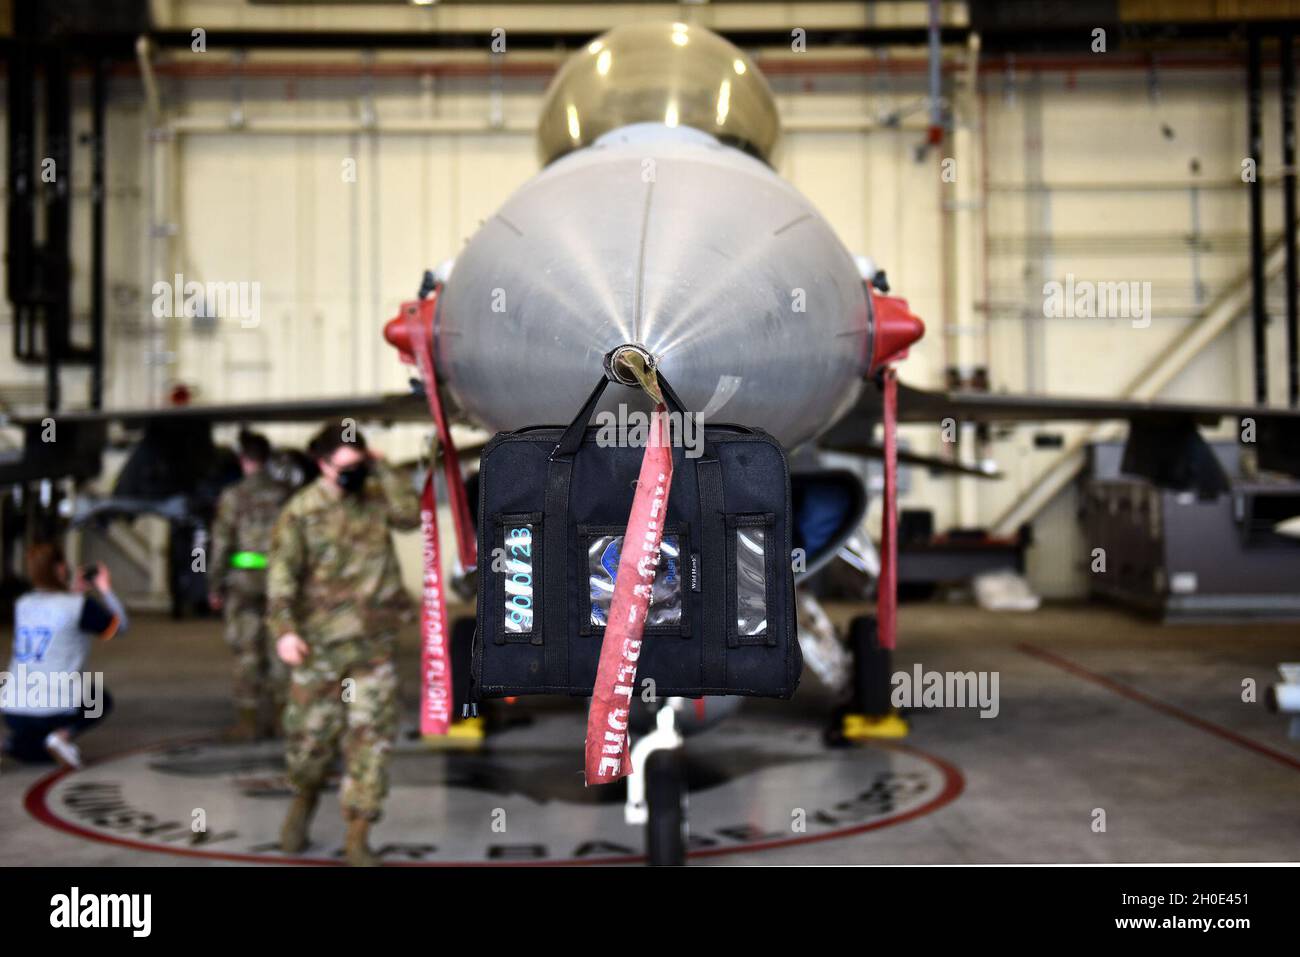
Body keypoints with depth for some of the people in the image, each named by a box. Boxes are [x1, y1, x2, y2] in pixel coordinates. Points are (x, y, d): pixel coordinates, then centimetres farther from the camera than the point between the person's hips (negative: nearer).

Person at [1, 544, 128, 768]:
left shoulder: (22, 605, 8)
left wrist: (72, 592, 29)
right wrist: (105, 589, 18)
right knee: (100, 699, 25)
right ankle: (63, 735, -2)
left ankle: (20, 742, 1)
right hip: (53, 712, -6)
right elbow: (119, 626, 6)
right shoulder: (81, 606, -9)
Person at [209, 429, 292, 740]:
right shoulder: (285, 494, 4)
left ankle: (247, 721, 3)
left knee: (247, 652, 2)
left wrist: (215, 587, 2)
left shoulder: (232, 497, -5)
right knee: (276, 650, 10)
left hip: (244, 578, -3)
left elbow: (221, 544, -5)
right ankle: (276, 717, 13)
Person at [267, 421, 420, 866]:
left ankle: (358, 838, 7)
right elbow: (283, 573, -12)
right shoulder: (301, 511, -6)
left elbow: (410, 515, -11)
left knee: (371, 736, -1)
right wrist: (285, 629, -23)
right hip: (320, 645, -2)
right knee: (311, 734, 8)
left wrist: (382, 469, -8)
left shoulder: (374, 496, 6)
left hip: (374, 645, 2)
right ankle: (304, 800, 41)